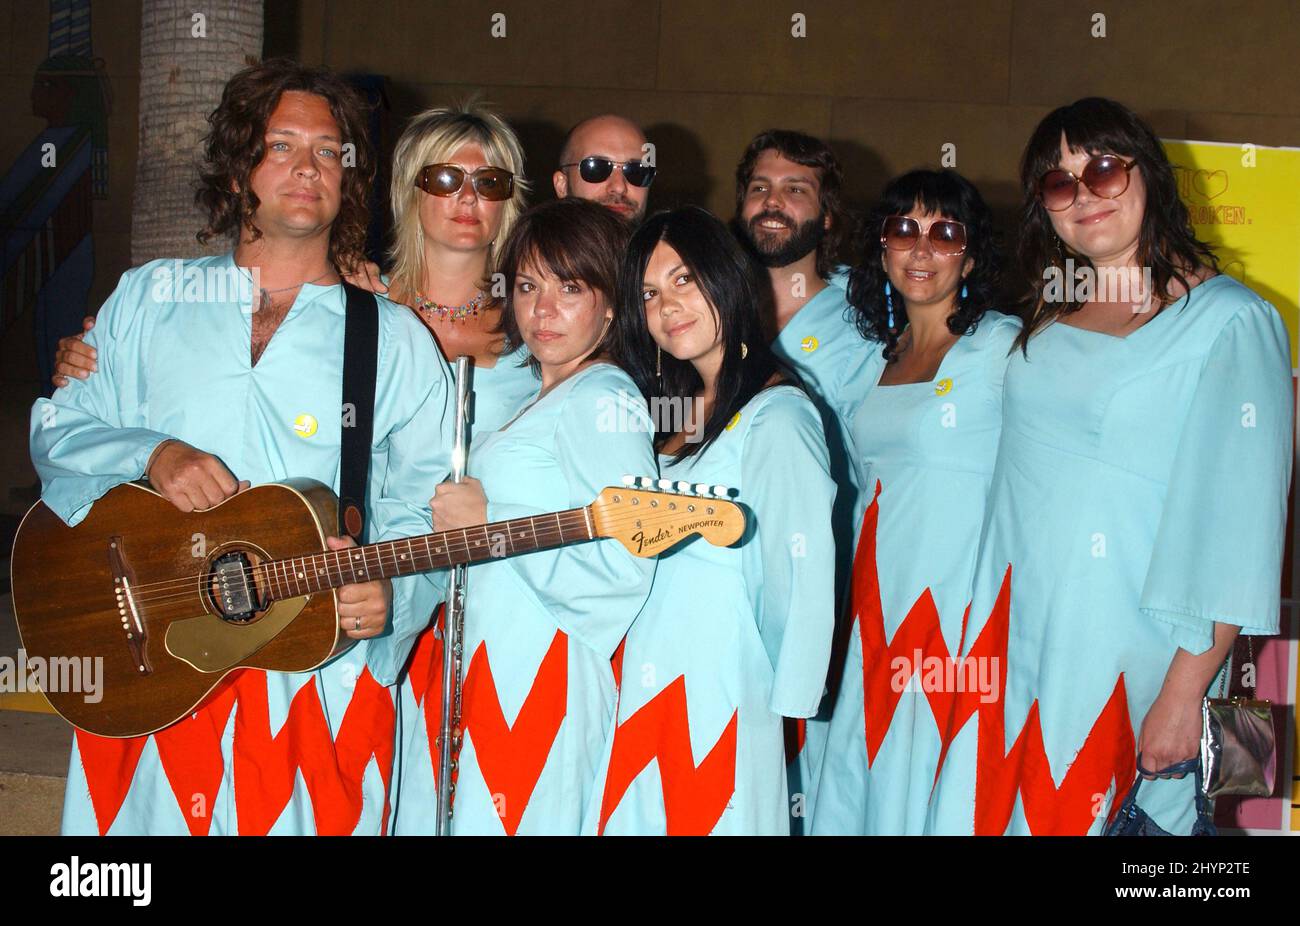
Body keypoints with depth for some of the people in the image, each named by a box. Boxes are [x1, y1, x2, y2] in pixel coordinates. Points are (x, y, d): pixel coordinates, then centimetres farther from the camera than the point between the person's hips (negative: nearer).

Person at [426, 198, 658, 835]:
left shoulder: (603, 400, -12)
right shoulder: (544, 402, 19)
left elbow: (625, 566, -24)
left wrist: (489, 520, -15)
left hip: (544, 671, -9)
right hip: (498, 666, 9)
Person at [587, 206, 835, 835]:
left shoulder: (774, 418, -14)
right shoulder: (673, 411, 14)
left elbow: (802, 582, -14)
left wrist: (779, 704, -9)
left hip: (717, 689, -8)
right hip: (644, 684, 8)